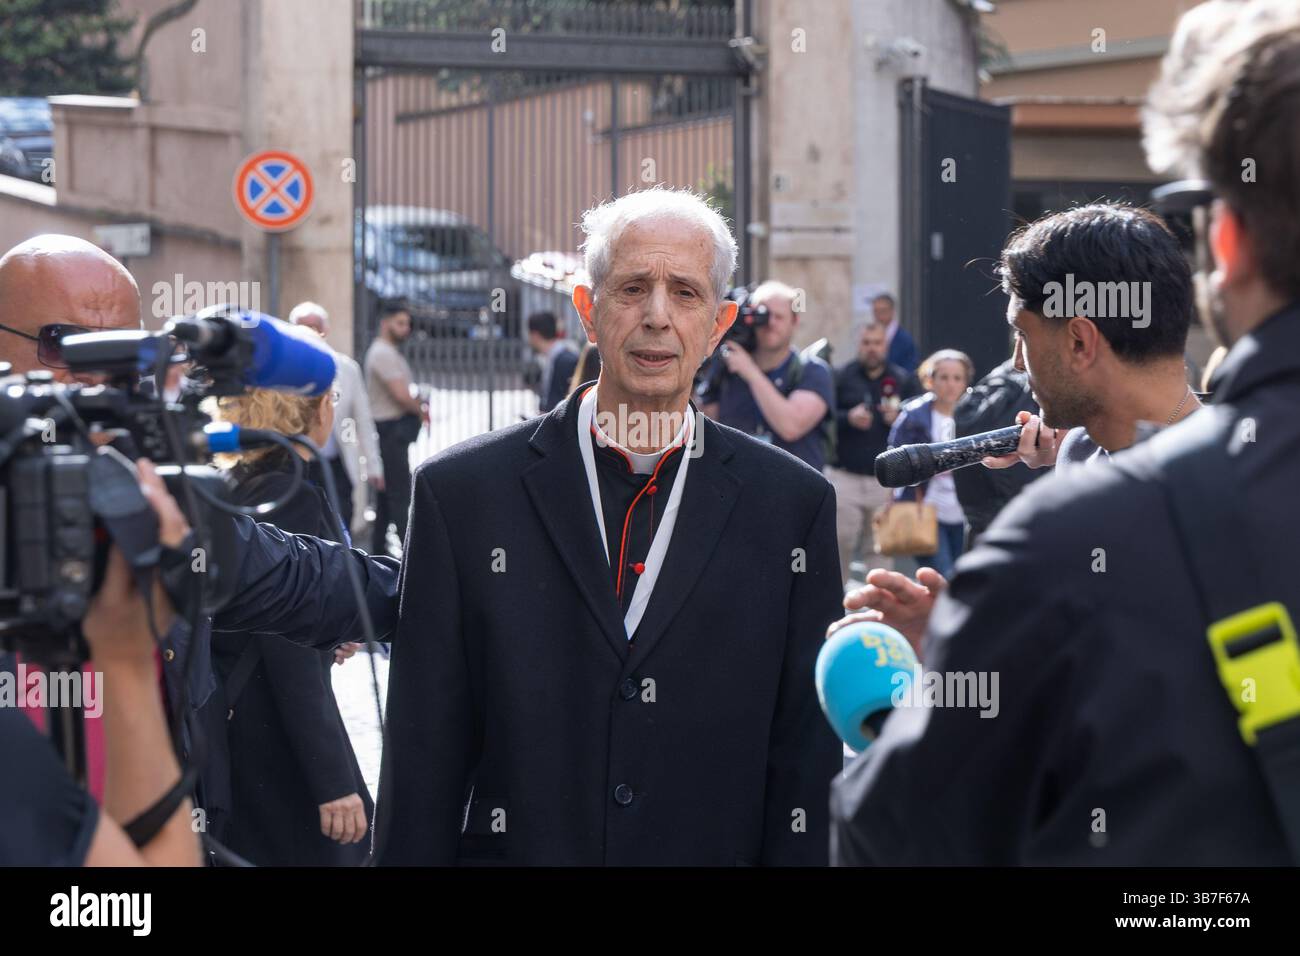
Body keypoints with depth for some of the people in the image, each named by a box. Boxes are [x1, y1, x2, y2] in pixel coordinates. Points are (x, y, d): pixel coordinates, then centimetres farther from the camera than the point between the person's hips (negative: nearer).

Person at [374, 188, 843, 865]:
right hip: (510, 845, -1)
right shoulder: (461, 493, -3)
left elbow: (805, 759, -2)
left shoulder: (795, 505, -1)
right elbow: (422, 753, -3)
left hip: (719, 847, 1)